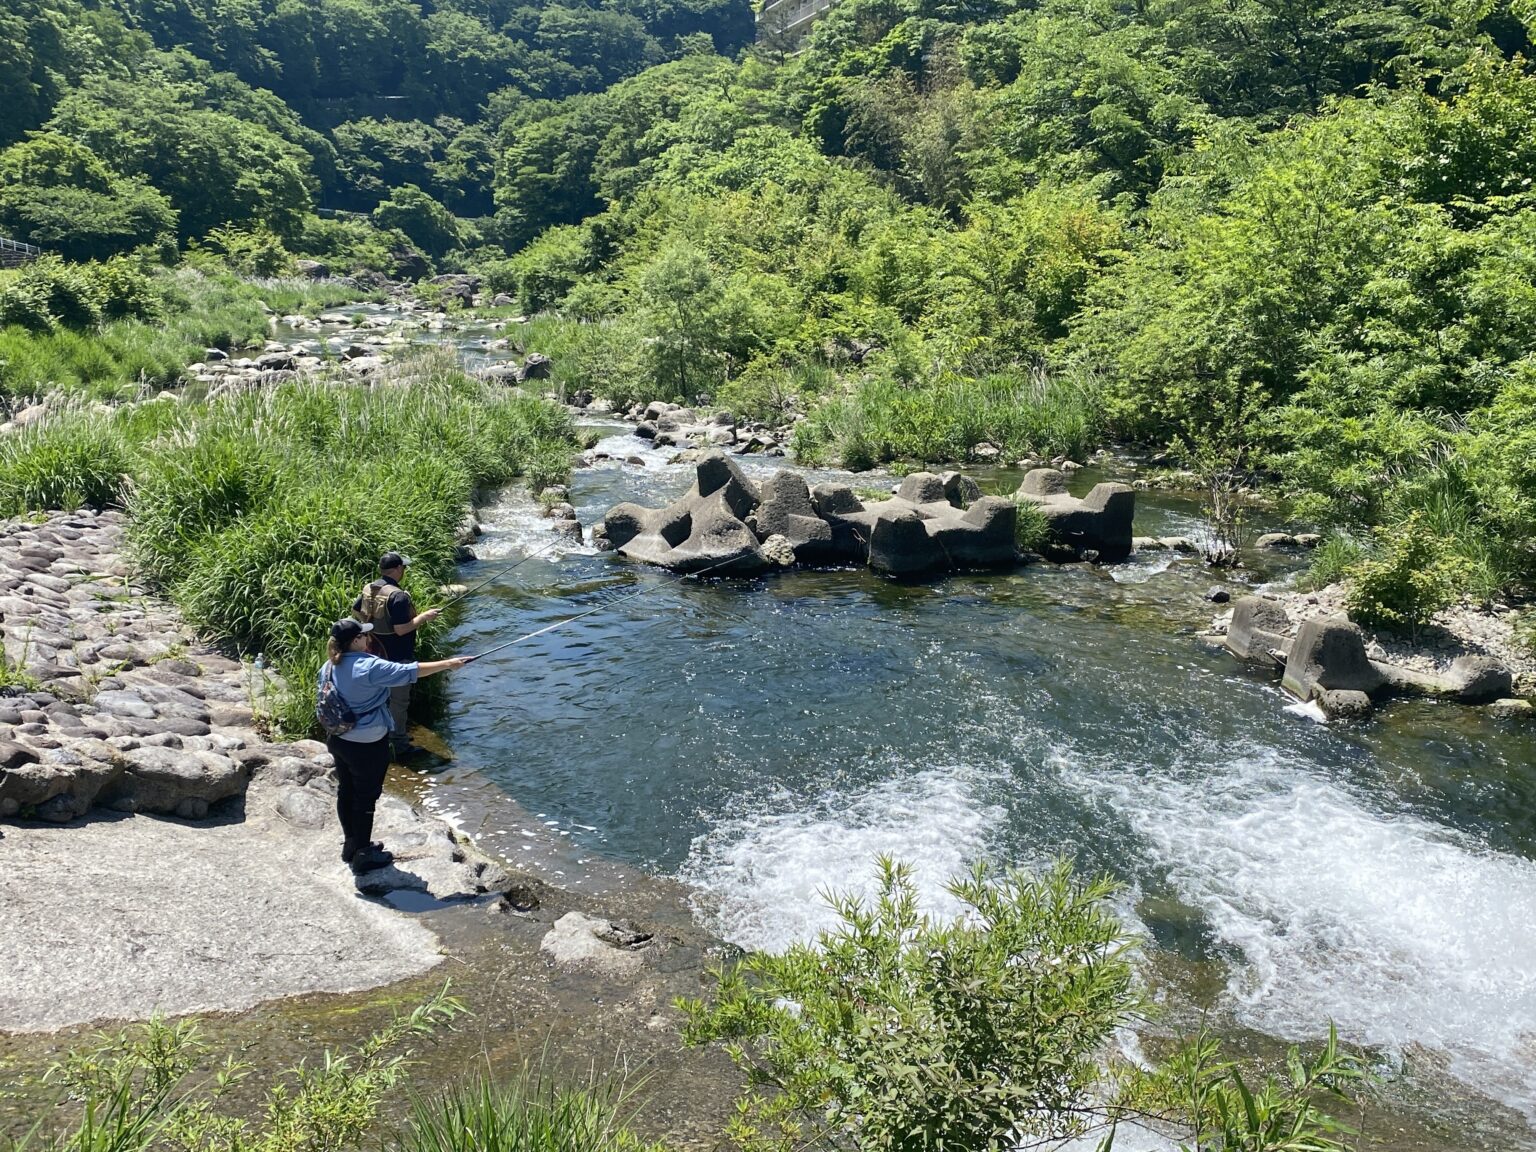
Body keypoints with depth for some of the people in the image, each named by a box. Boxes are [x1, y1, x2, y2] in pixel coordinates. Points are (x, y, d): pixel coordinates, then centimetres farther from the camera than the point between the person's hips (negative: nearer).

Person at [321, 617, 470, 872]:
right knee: (366, 796, 4)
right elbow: (409, 672, -21)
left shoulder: (328, 667, 0)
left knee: (346, 791, 19)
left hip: (338, 740, 8)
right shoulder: (369, 667, -25)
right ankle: (363, 855, 14)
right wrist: (449, 664, -12)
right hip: (366, 745, -8)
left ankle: (352, 843, 34)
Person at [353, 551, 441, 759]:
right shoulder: (398, 596, -27)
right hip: (397, 656, -9)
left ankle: (395, 733, 37)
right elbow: (402, 629, -28)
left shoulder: (369, 589, 0)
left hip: (378, 652, 9)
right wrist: (425, 617, -17)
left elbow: (356, 610, 16)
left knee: (384, 694, 22)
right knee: (399, 699, 2)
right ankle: (399, 746, 9)